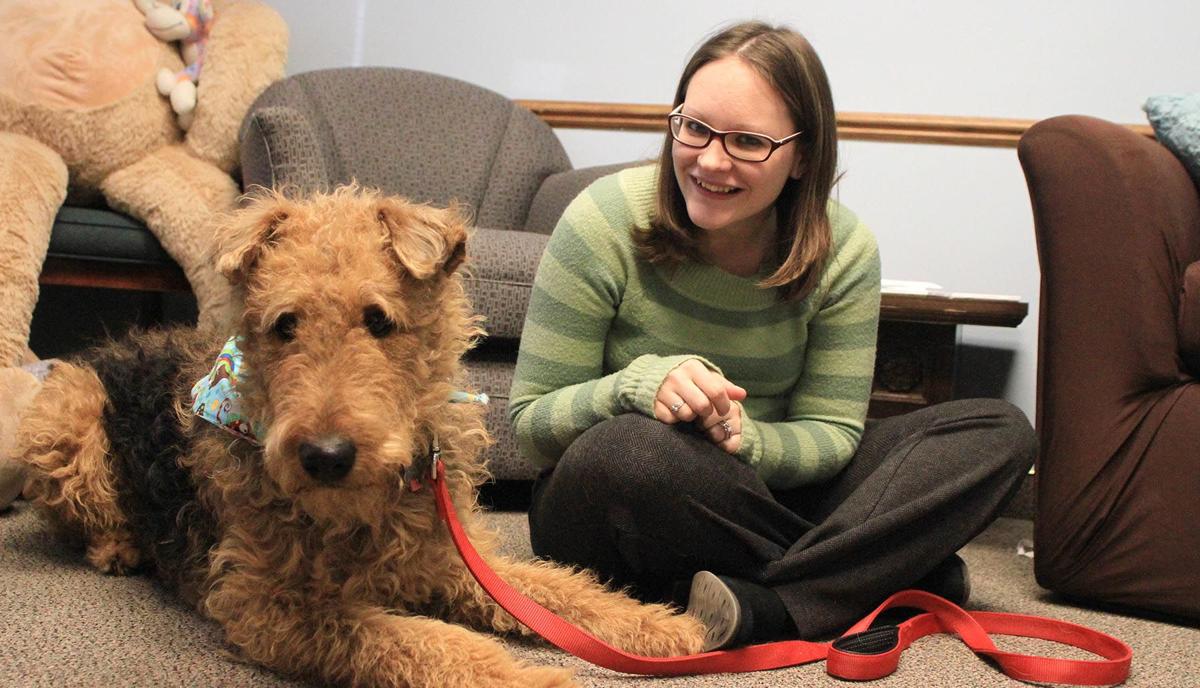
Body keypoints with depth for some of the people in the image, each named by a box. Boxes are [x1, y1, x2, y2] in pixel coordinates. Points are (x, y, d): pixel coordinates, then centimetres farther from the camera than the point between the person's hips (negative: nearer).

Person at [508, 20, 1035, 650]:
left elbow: (832, 432, -5)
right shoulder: (605, 222, -15)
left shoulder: (842, 251, -7)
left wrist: (749, 442, -28)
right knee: (627, 449, -40)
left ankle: (767, 609, -28)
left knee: (1001, 432, -10)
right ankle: (896, 573, -19)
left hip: (757, 496, 4)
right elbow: (529, 422, -13)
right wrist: (638, 384, -33)